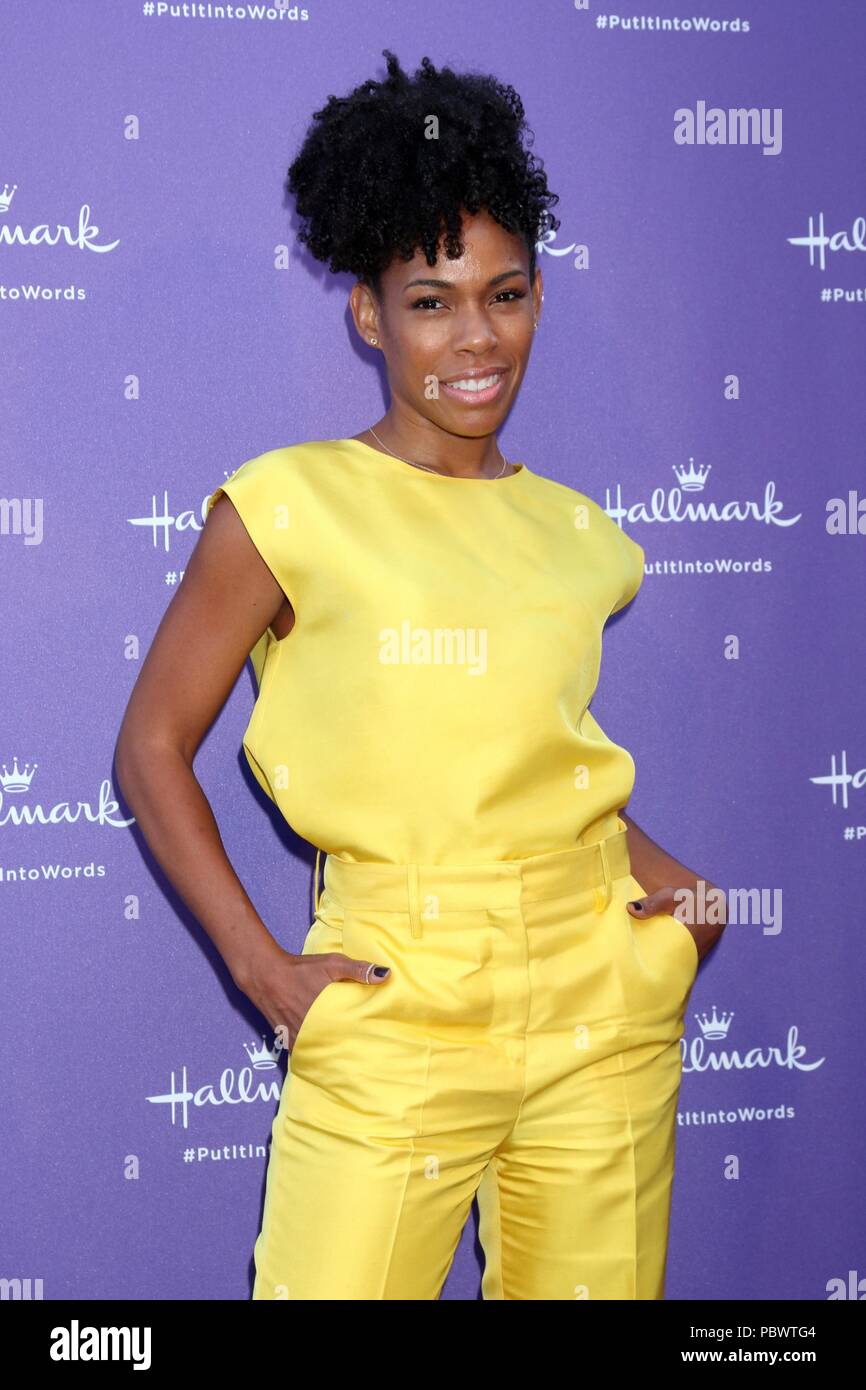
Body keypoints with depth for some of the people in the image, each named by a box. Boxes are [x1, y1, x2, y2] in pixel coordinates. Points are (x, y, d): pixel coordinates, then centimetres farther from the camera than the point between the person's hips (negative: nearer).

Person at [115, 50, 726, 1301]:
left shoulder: (576, 535, 9)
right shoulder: (291, 507, -5)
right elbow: (153, 746, -2)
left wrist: (674, 879, 8)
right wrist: (259, 966, -9)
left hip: (604, 1011, 5)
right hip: (395, 1024, -4)